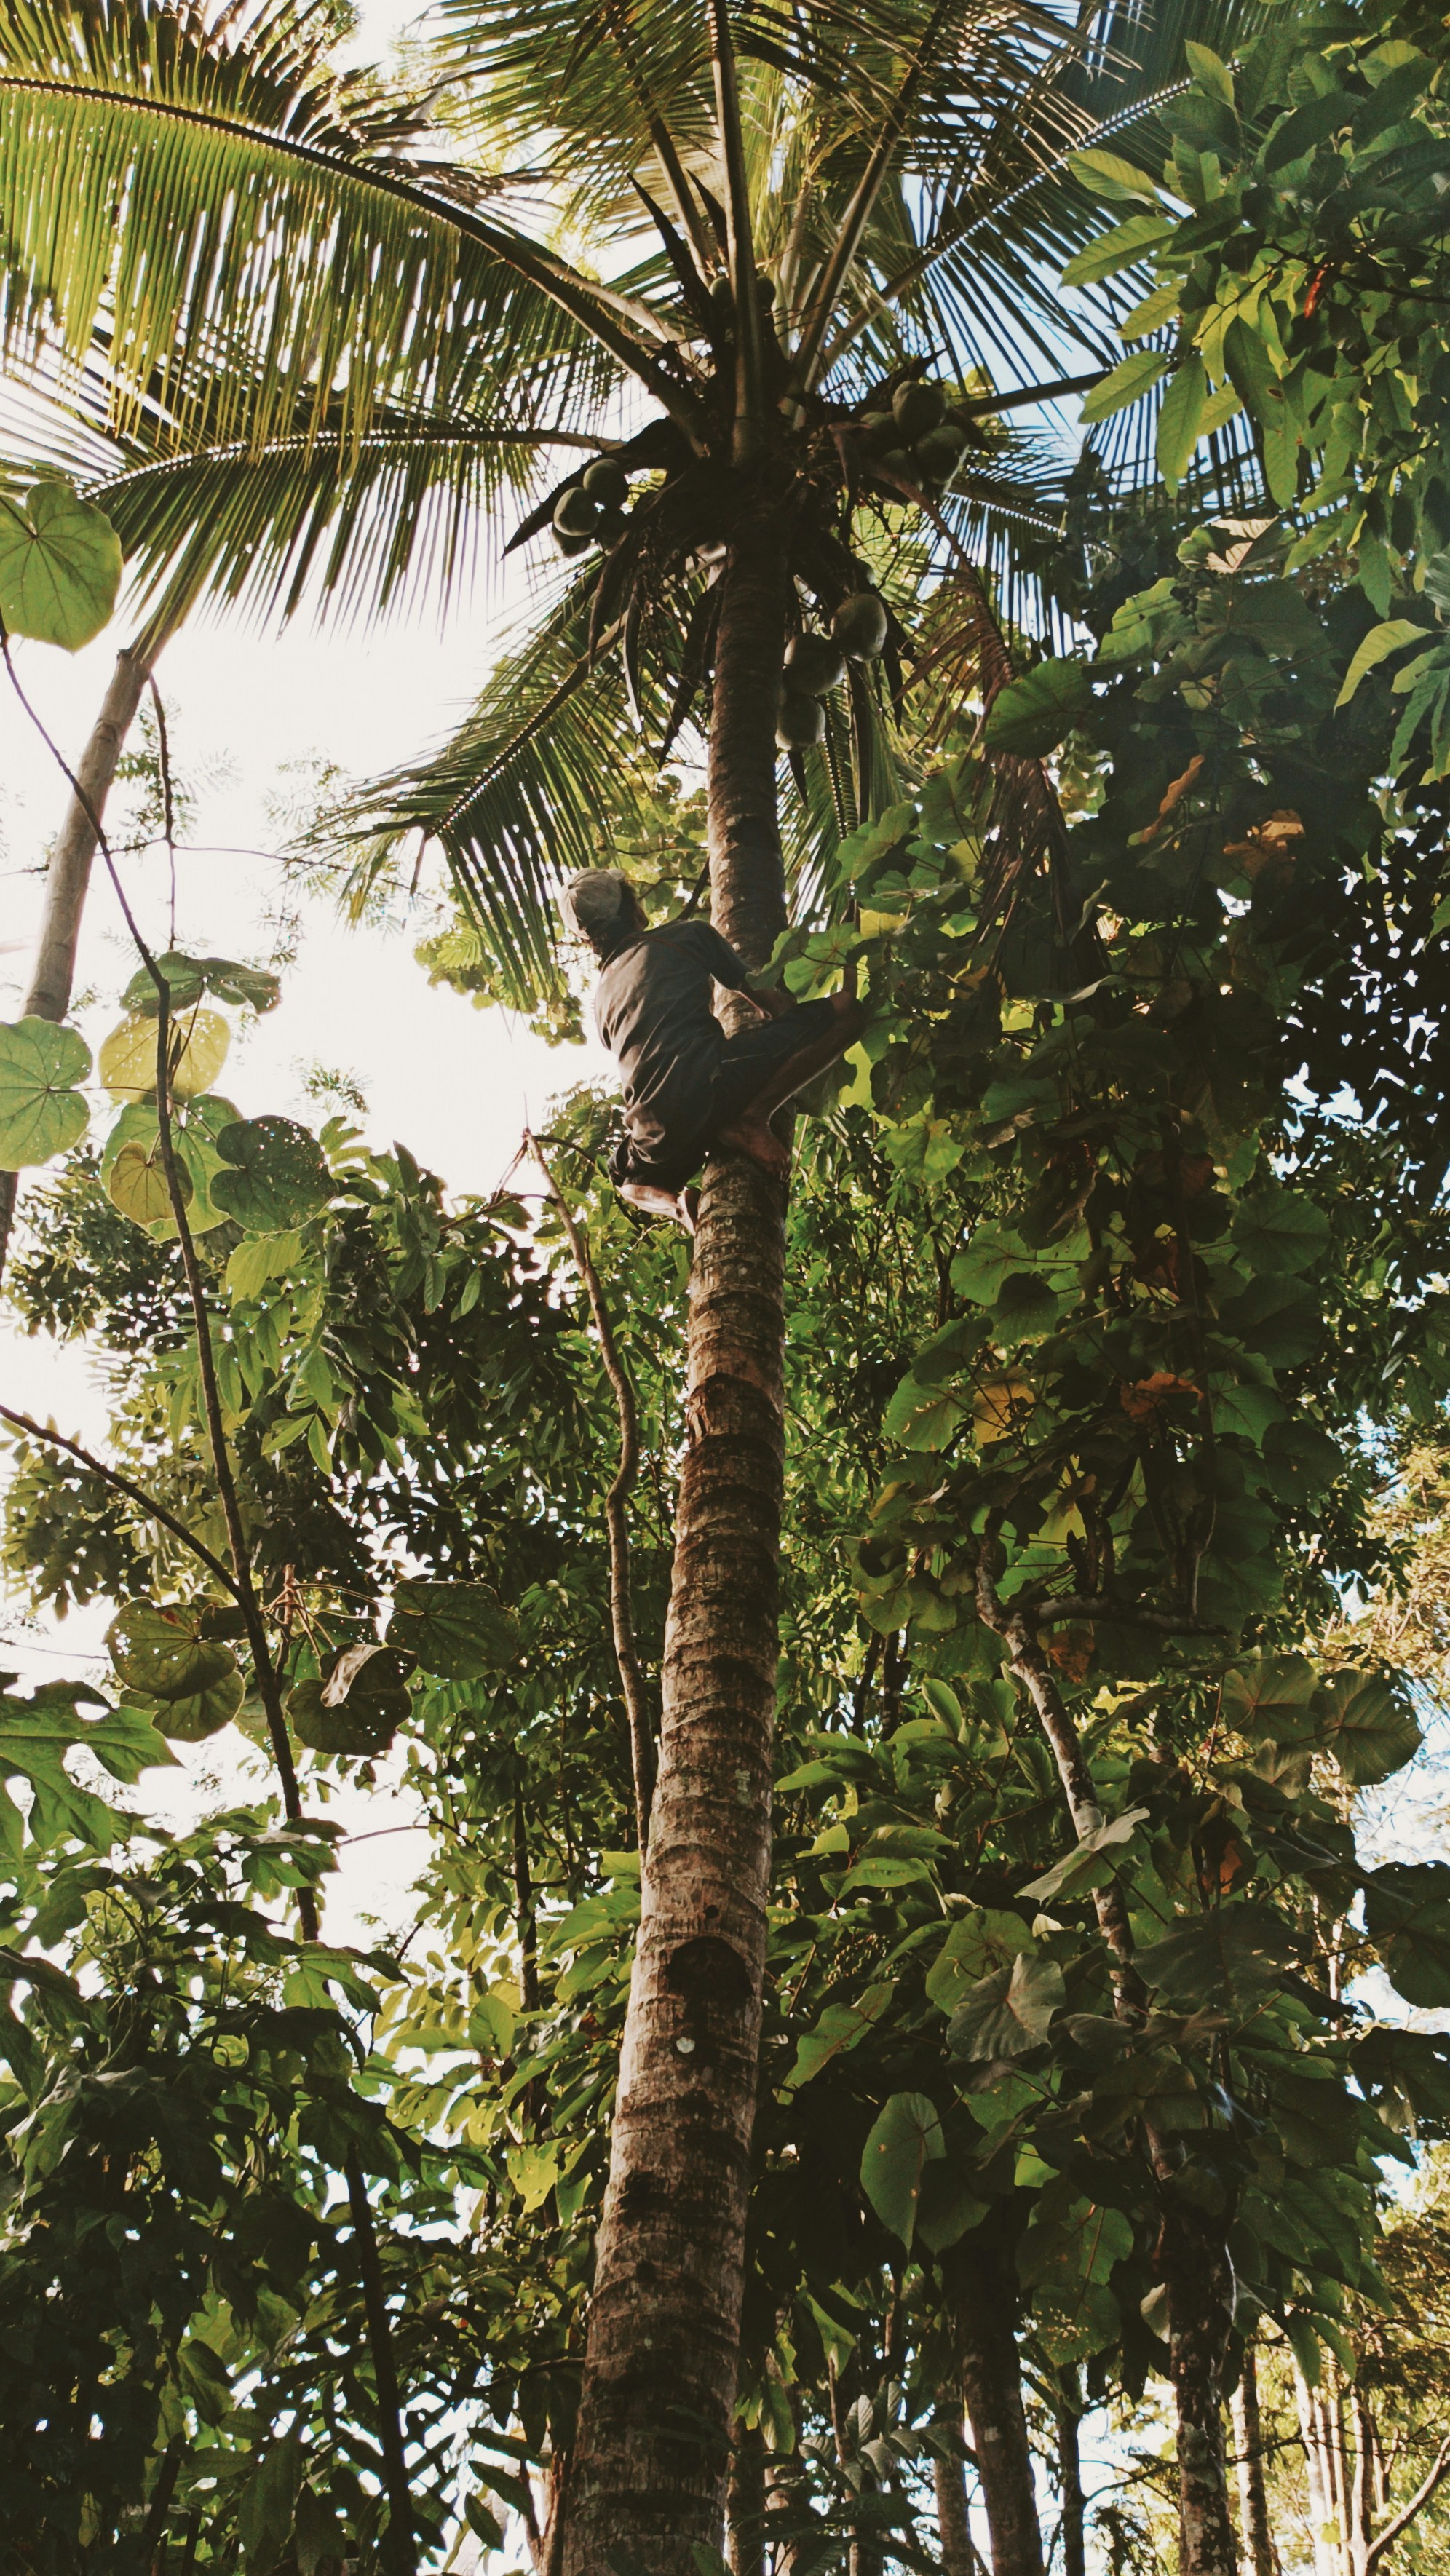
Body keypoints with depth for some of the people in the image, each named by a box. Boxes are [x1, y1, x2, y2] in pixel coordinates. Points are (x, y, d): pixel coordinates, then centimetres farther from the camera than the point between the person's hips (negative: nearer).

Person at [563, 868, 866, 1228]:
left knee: (631, 1181, 43)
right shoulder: (689, 935, 14)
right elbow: (765, 999, 22)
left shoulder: (601, 999, 25)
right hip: (709, 1085, -5)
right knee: (847, 1009, 1)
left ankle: (677, 1202, 6)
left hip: (655, 1138, 5)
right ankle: (752, 1119, -11)